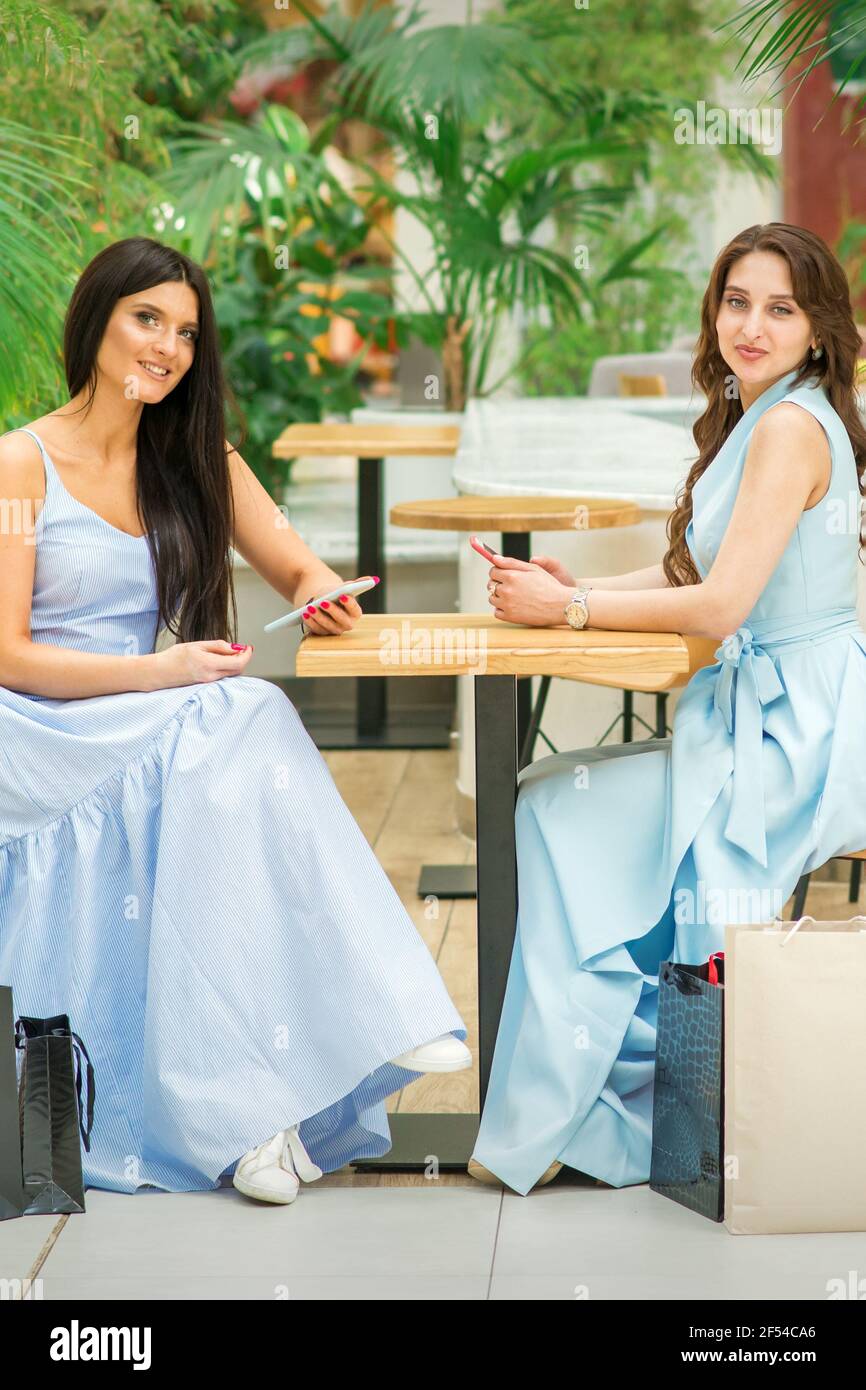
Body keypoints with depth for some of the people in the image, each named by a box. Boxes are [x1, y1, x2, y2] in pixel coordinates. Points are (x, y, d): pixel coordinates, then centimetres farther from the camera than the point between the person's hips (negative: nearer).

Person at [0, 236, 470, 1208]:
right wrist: (163, 670, -21)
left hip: (151, 729, 5)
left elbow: (300, 571, 18)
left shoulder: (197, 463, 14)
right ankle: (243, 1105, -36)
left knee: (246, 725, -30)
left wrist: (320, 596, -8)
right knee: (236, 724, -32)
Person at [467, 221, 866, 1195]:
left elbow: (719, 604, -20)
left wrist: (566, 608, -12)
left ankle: (550, 1122, -1)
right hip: (761, 721, 9)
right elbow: (687, 573, 16)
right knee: (554, 795, 4)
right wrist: (569, 590, 0)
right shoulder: (753, 419, 15)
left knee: (565, 813, -10)